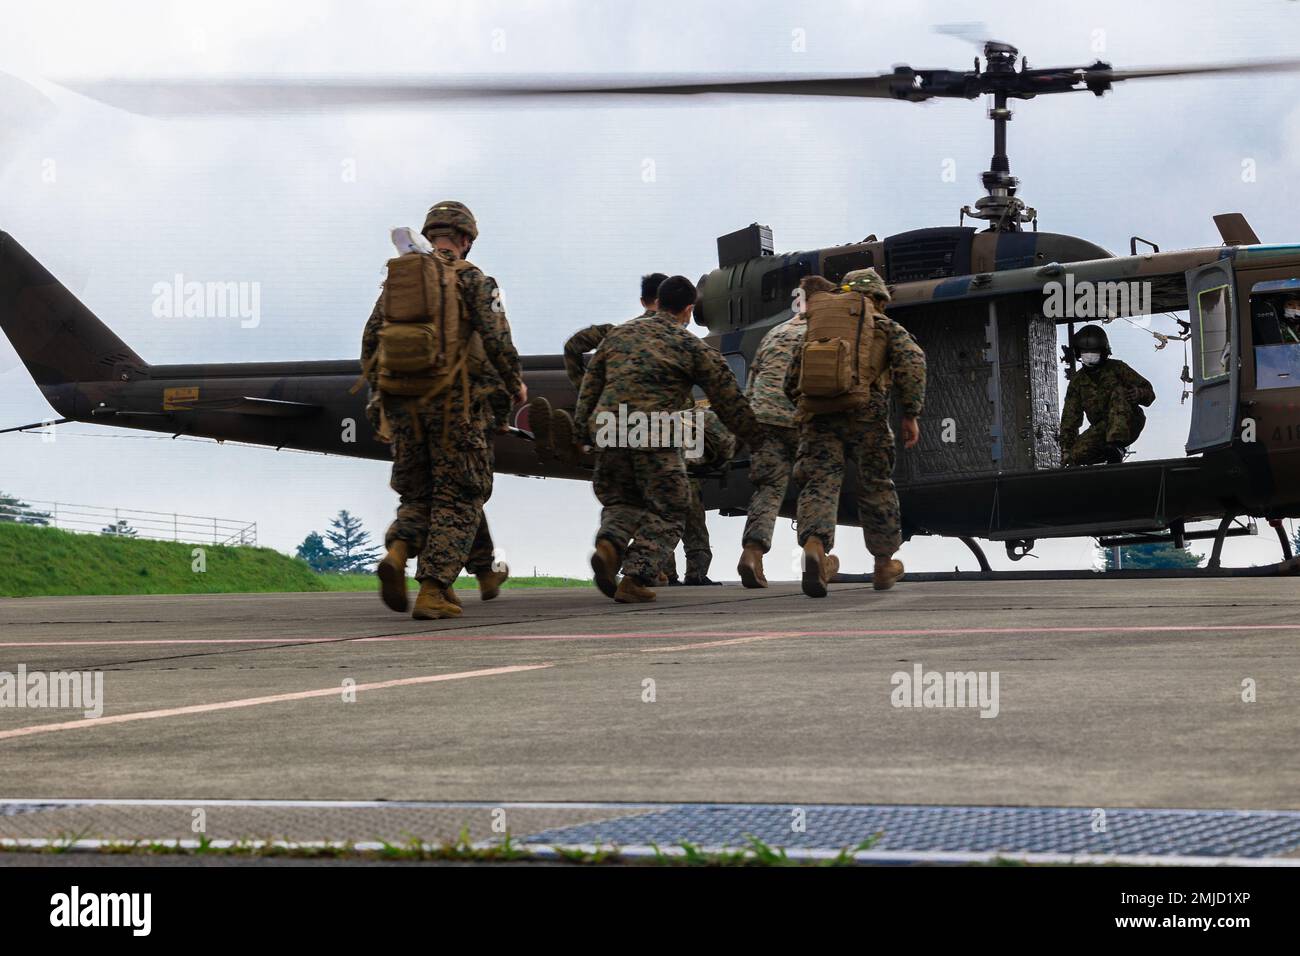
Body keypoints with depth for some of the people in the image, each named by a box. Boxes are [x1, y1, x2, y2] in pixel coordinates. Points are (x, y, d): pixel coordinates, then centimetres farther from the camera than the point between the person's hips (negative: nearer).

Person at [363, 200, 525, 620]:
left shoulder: (397, 276, 15)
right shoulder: (470, 278, 0)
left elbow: (370, 341, 14)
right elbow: (497, 340, -8)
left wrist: (378, 394, 22)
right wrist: (516, 385, 7)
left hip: (400, 398, 5)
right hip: (450, 397, -5)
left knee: (417, 494, 16)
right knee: (457, 497, 4)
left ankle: (396, 554, -12)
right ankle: (433, 592, -5)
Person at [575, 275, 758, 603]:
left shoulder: (619, 334, 20)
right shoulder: (693, 347, 7)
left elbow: (590, 387, 19)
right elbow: (727, 396, 10)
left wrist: (583, 433, 24)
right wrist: (750, 431, 22)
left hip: (608, 430, 4)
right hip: (655, 437, -4)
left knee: (621, 501, 22)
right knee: (666, 513, 7)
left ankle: (609, 544, -9)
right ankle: (635, 579, -7)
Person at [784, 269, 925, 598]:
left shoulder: (815, 328, 26)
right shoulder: (884, 327, 16)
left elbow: (792, 382, 25)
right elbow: (911, 360, -3)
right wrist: (911, 415, -2)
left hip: (816, 410, 2)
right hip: (864, 409, -2)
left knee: (820, 482, -5)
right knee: (876, 485, 13)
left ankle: (814, 545, -34)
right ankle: (884, 565, 25)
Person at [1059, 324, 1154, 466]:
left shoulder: (1116, 368, 2)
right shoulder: (1078, 381, 12)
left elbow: (1149, 392, 0)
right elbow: (1070, 417, 9)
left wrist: (1138, 393, -26)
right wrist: (1066, 448, -1)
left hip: (1128, 426, -2)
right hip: (1101, 429, 3)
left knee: (1118, 392, -30)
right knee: (1076, 454, -24)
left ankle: (1116, 446, -43)